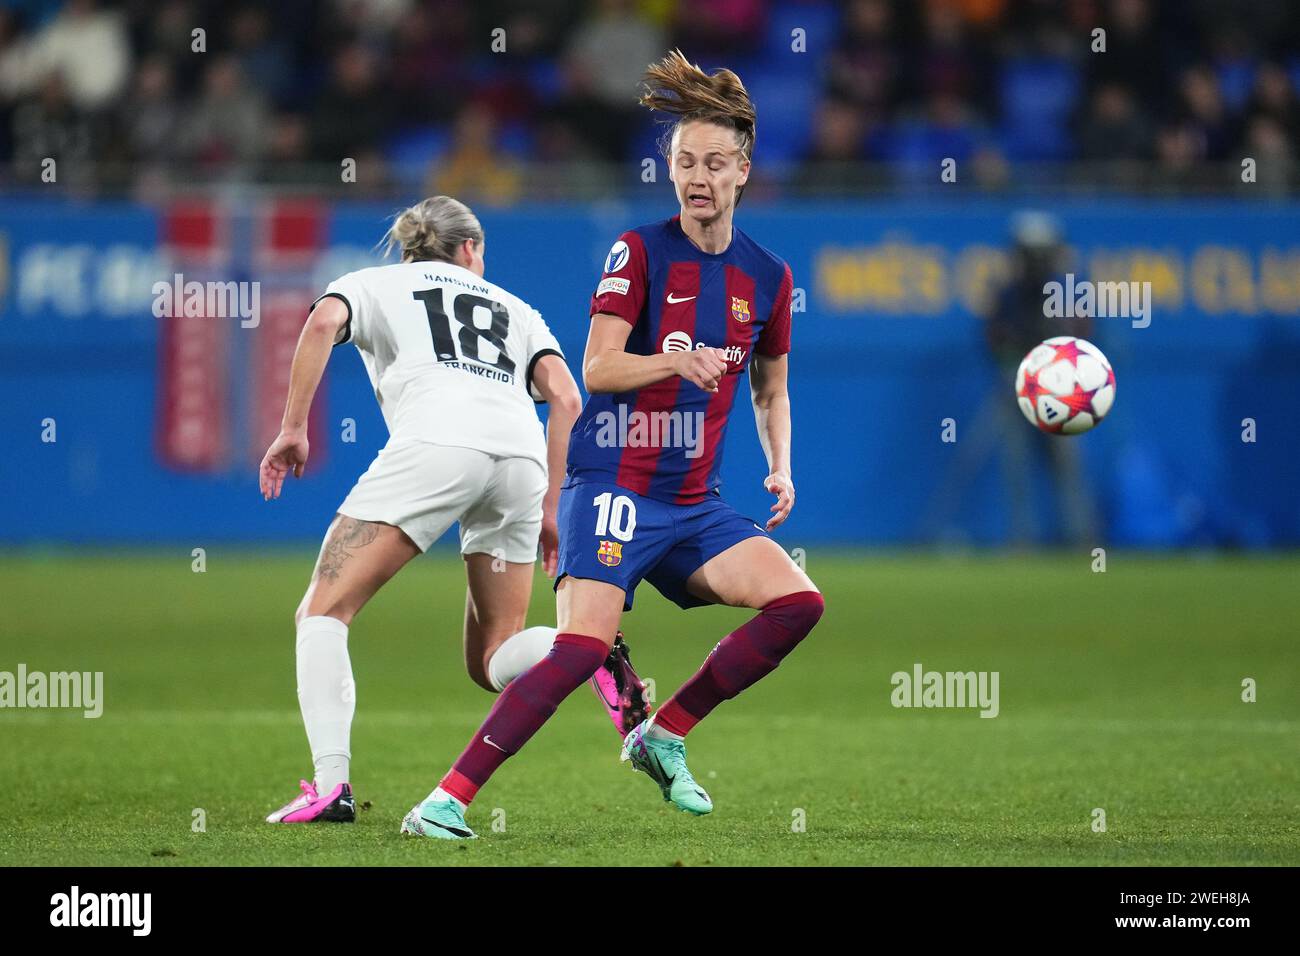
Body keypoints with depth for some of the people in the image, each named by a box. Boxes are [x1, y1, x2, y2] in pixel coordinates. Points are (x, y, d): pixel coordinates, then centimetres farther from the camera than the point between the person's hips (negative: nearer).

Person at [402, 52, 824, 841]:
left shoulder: (767, 276, 10)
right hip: (614, 485, -5)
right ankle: (448, 798, -20)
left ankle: (664, 735, 4)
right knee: (585, 644, -22)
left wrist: (781, 468, 8)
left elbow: (770, 390, 23)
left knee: (798, 602, -12)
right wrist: (678, 362, -28)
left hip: (695, 502, 5)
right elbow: (597, 368, -11)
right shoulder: (641, 252, -4)